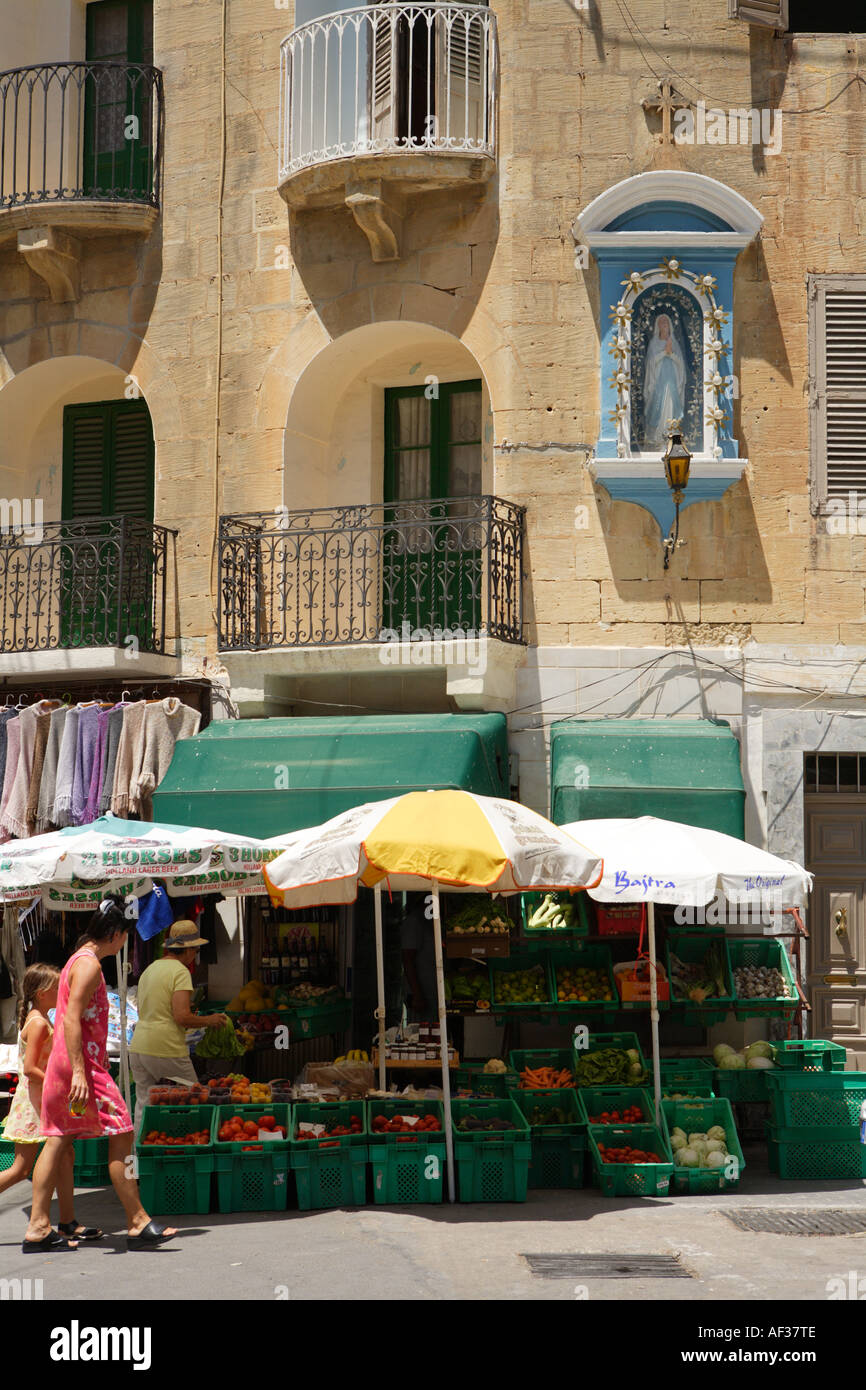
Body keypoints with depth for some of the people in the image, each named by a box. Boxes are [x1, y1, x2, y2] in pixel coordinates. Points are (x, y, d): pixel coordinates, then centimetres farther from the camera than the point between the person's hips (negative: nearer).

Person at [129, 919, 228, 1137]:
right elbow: (182, 1017, -18)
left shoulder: (149, 969, 16)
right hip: (166, 1049, -8)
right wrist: (209, 1021, -2)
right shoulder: (180, 971, -9)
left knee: (143, 1105, 10)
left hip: (138, 1046, 8)